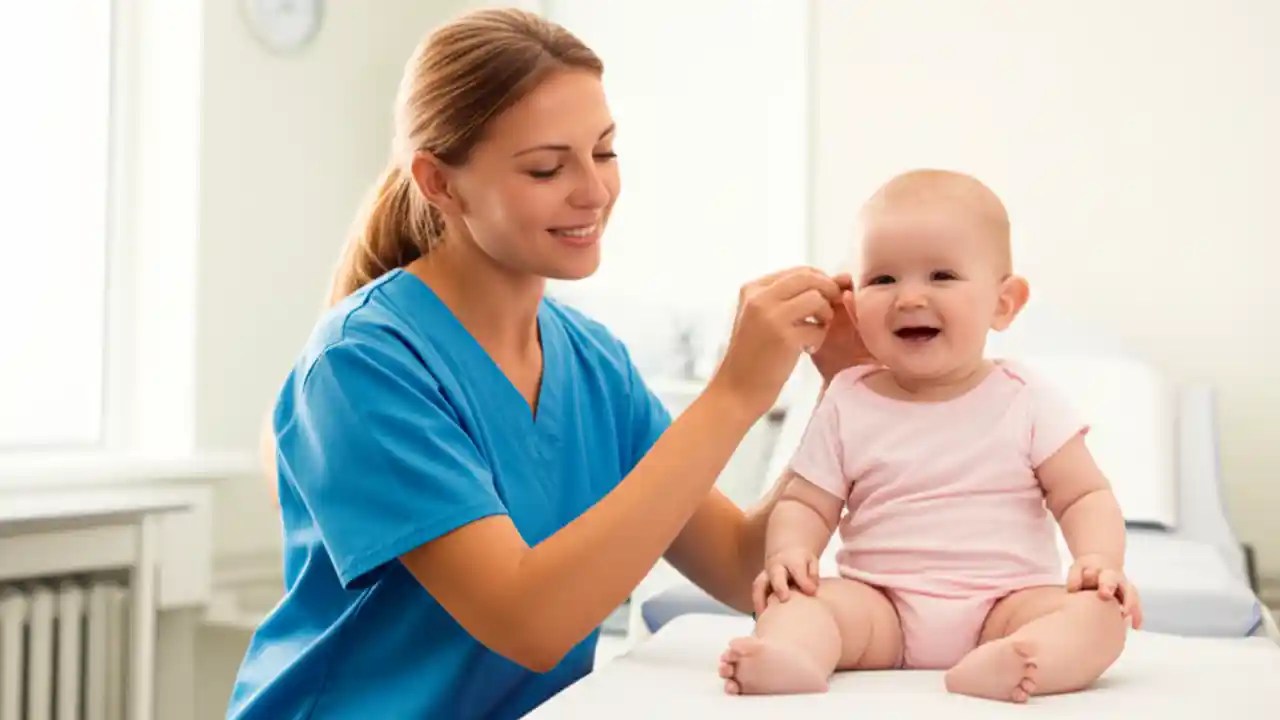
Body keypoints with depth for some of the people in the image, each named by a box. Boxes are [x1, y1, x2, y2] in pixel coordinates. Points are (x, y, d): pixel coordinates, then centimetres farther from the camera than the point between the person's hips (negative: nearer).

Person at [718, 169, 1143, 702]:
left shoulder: (1026, 401, 3)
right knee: (797, 602, -24)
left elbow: (1084, 496, 4)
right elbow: (805, 503, 7)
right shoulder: (848, 403, 5)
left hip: (1006, 603, 0)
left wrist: (1100, 560, -17)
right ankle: (791, 656, -55)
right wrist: (788, 553, -16)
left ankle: (1022, 662, -55)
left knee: (1100, 613, -27)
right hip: (880, 605, 1)